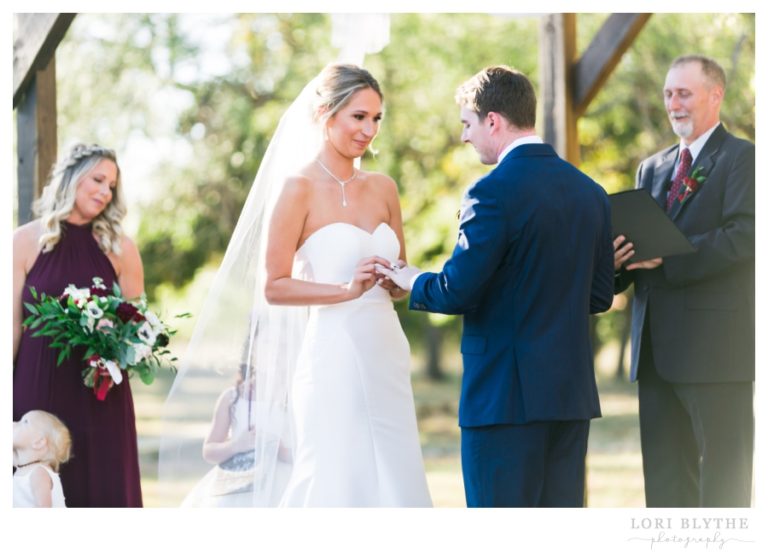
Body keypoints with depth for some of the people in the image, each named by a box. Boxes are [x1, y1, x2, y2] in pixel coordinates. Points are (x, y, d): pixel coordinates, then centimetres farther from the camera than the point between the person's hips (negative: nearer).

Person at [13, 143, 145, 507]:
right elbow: (13, 324, 1)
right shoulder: (26, 242, 1)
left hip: (101, 397, 1)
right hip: (37, 390, -1)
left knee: (102, 490, 1)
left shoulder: (119, 248, 5)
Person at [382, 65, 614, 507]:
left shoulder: (494, 193, -13)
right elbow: (600, 295, 13)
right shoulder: (590, 192, 9)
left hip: (507, 394, -7)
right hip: (574, 392, 7)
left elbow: (457, 292, -15)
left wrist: (411, 281, 4)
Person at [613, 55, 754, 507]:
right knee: (664, 476, 8)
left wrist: (666, 257, -20)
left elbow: (743, 236, -16)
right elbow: (641, 242, 16)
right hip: (657, 350, 7)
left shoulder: (743, 159, -2)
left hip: (715, 346, -7)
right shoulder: (652, 168, 20)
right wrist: (618, 260, -7)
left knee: (723, 476, -4)